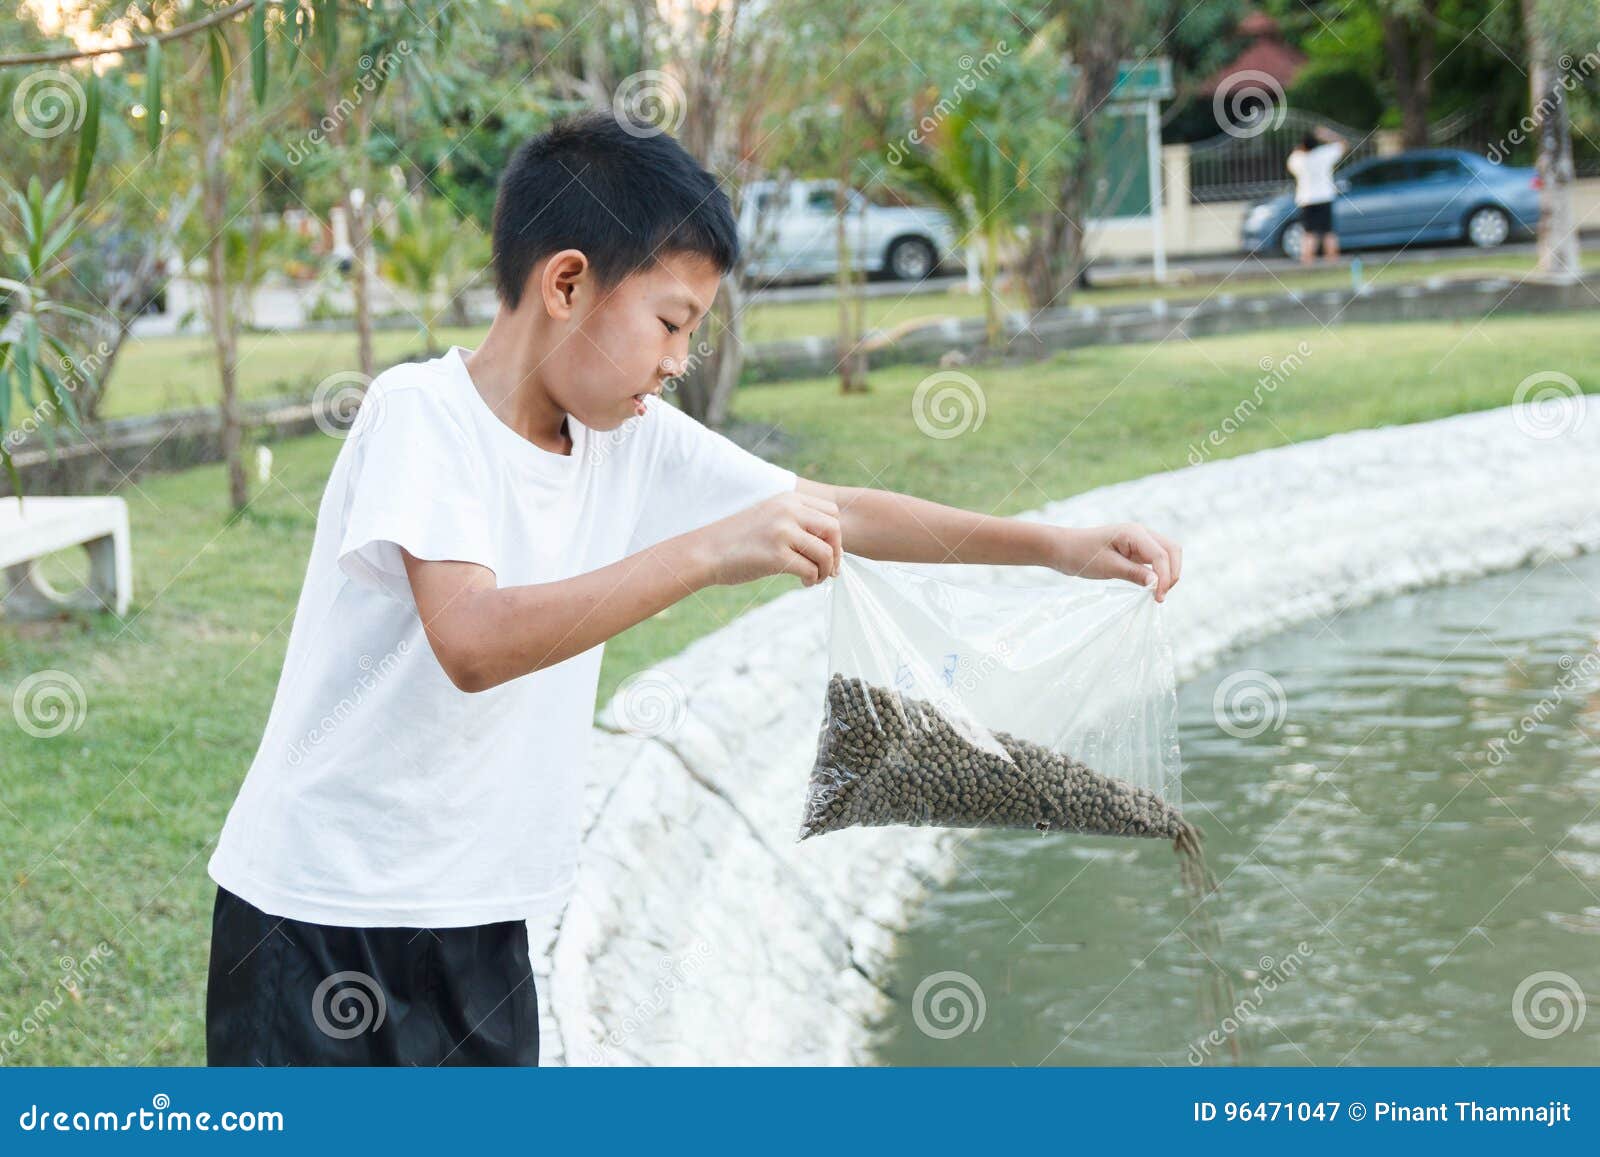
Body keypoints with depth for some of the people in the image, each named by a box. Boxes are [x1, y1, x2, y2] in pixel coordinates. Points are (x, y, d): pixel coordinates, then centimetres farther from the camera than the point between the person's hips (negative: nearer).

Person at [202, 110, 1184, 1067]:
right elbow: (472, 642, -33)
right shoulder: (419, 413, -18)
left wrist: (1059, 546, 0)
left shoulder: (636, 443, 2)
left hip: (482, 923, 7)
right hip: (323, 916, -6)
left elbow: (835, 513, 7)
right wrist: (708, 553, -38)